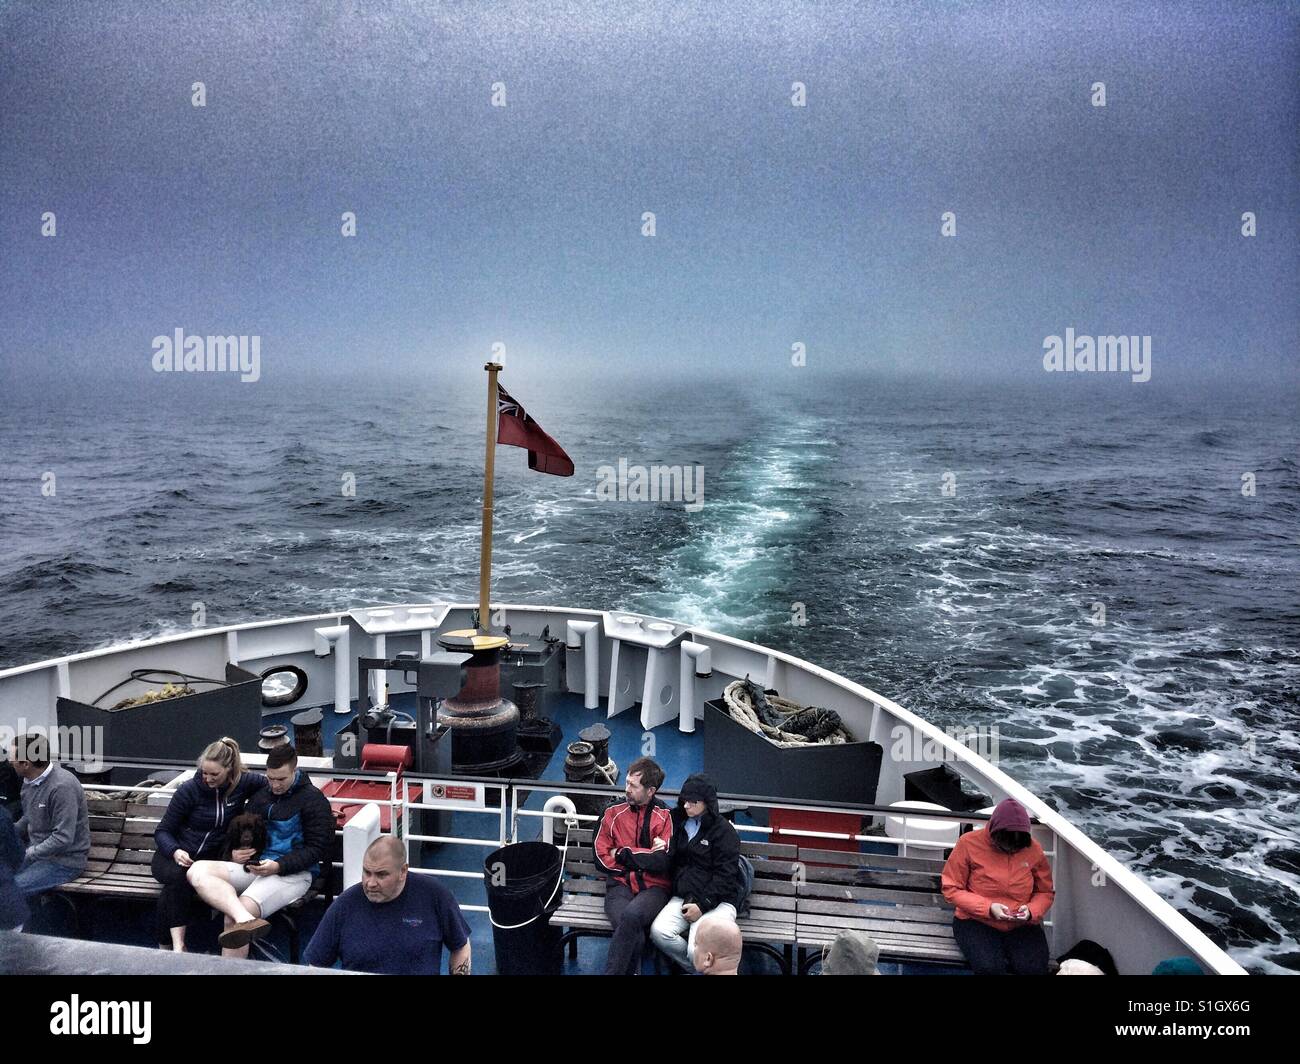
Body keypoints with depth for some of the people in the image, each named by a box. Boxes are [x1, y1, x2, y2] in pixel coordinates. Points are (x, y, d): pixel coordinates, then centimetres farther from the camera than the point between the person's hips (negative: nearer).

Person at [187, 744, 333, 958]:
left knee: (233, 915, -31)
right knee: (198, 870, -23)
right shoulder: (260, 795, 18)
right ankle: (246, 920, -45)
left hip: (293, 873, -7)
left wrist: (279, 866, -19)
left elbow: (317, 848, -5)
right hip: (256, 867, 7)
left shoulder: (313, 800, -1)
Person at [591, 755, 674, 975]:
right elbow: (601, 856, 4)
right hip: (620, 884, 1)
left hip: (654, 886, -1)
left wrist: (623, 854, -4)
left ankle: (611, 972, -21)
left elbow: (663, 862, -10)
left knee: (631, 915, -35)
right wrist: (644, 858, -4)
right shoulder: (614, 812, 8)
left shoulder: (664, 816, 1)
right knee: (635, 936, -30)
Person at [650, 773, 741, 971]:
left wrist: (702, 904, -14)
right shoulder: (679, 822, 14)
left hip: (717, 901, -5)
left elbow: (724, 875, -8)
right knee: (659, 932, -23)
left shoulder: (724, 830, -4)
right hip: (682, 897, 5)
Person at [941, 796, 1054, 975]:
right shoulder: (969, 843, -11)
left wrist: (1032, 911, -11)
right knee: (990, 967, -30)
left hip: (1022, 925, 3)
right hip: (977, 922, -2)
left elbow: (1045, 892, 10)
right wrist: (988, 908, -18)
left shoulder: (1033, 848, -3)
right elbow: (952, 888, -6)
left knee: (1034, 969, -25)